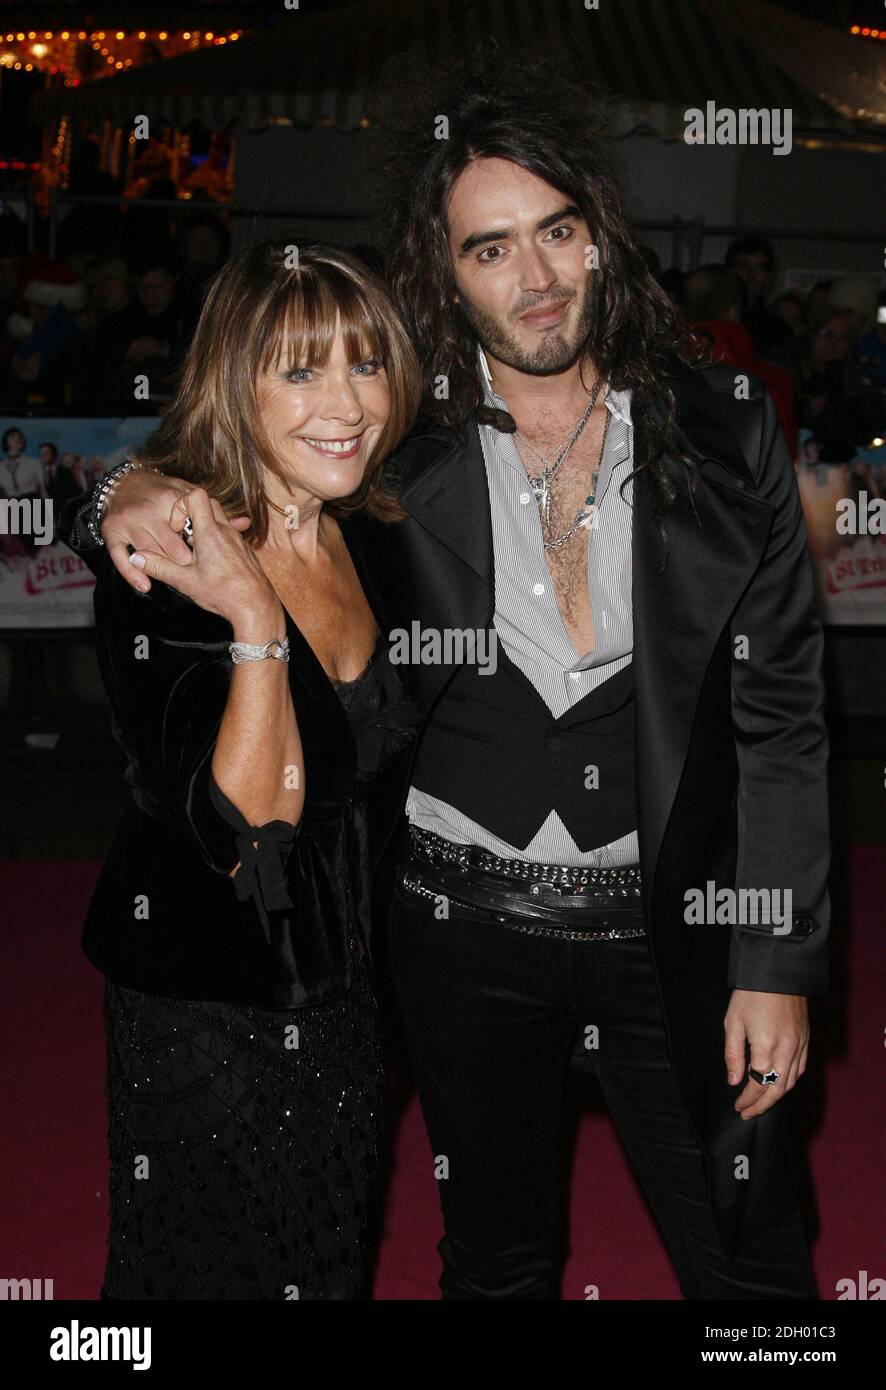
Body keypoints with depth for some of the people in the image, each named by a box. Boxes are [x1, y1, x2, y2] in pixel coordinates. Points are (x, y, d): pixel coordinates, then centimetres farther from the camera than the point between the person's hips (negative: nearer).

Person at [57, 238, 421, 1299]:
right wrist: (254, 620, -34)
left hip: (343, 991, 6)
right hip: (206, 1010, -6)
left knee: (334, 1262, 22)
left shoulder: (369, 543, 0)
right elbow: (239, 834, -29)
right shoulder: (160, 572, -21)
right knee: (217, 1265, 14)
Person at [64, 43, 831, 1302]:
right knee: (495, 1261, 22)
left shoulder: (724, 433, -6)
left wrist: (778, 965, -6)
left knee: (755, 1268, 15)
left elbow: (782, 716, -4)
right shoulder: (398, 445, -6)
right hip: (468, 927, 1)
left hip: (678, 928, 0)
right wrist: (151, 495, -15)